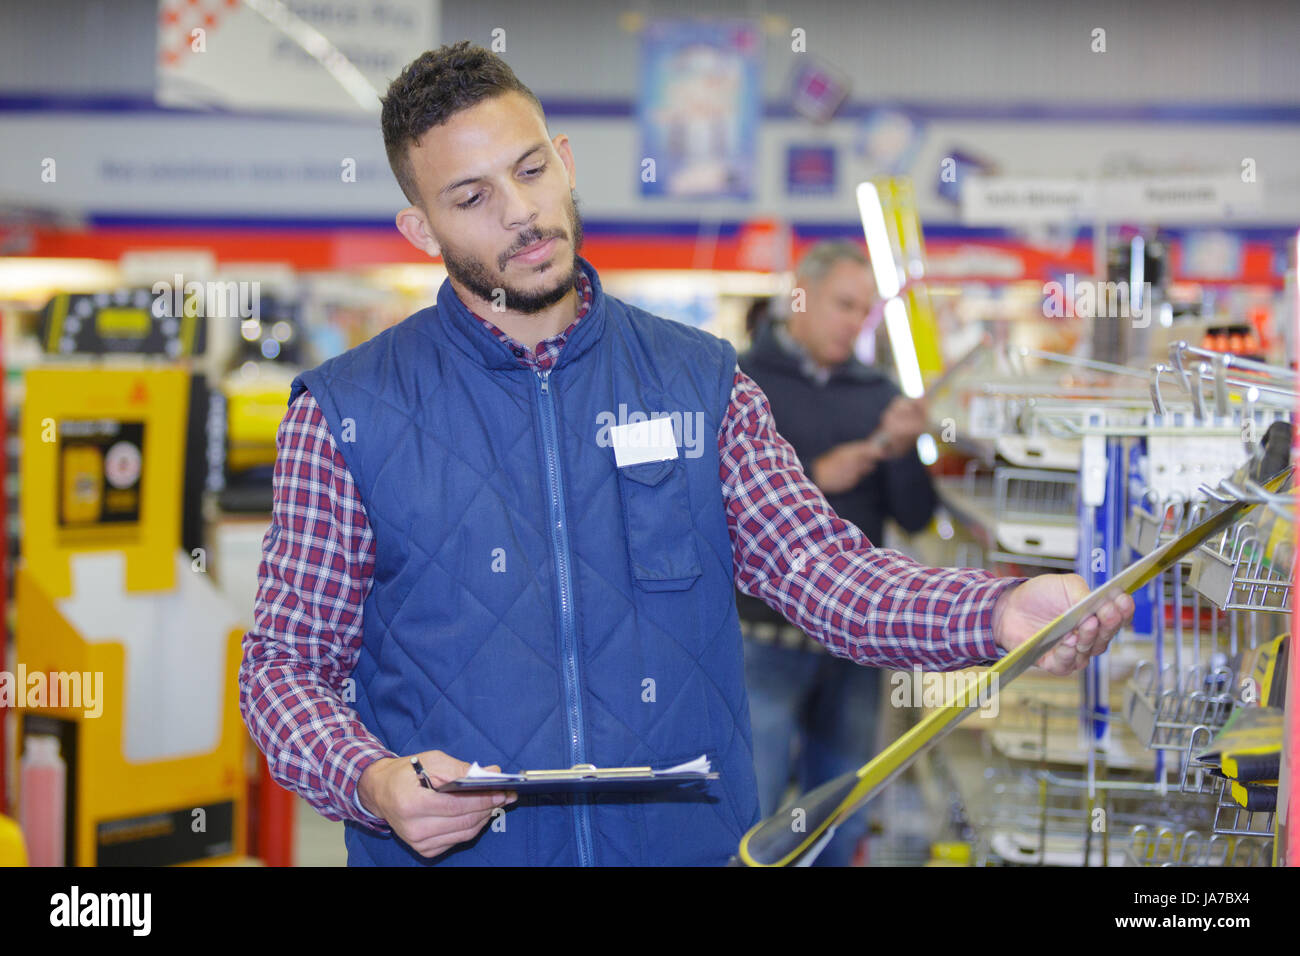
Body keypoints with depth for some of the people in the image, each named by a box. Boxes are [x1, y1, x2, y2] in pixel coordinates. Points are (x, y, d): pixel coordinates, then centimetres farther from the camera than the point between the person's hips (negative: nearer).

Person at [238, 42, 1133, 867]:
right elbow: (287, 661, -1)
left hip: (693, 838, 2)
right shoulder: (346, 416, -2)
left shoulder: (698, 380, 5)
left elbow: (824, 570, -4)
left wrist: (998, 612, -21)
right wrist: (371, 784, -20)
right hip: (451, 852, -2)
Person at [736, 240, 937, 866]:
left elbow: (915, 517, 5)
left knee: (840, 832, 13)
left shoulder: (876, 394, 9)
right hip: (767, 642, -4)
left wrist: (902, 451, -14)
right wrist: (815, 478, -21)